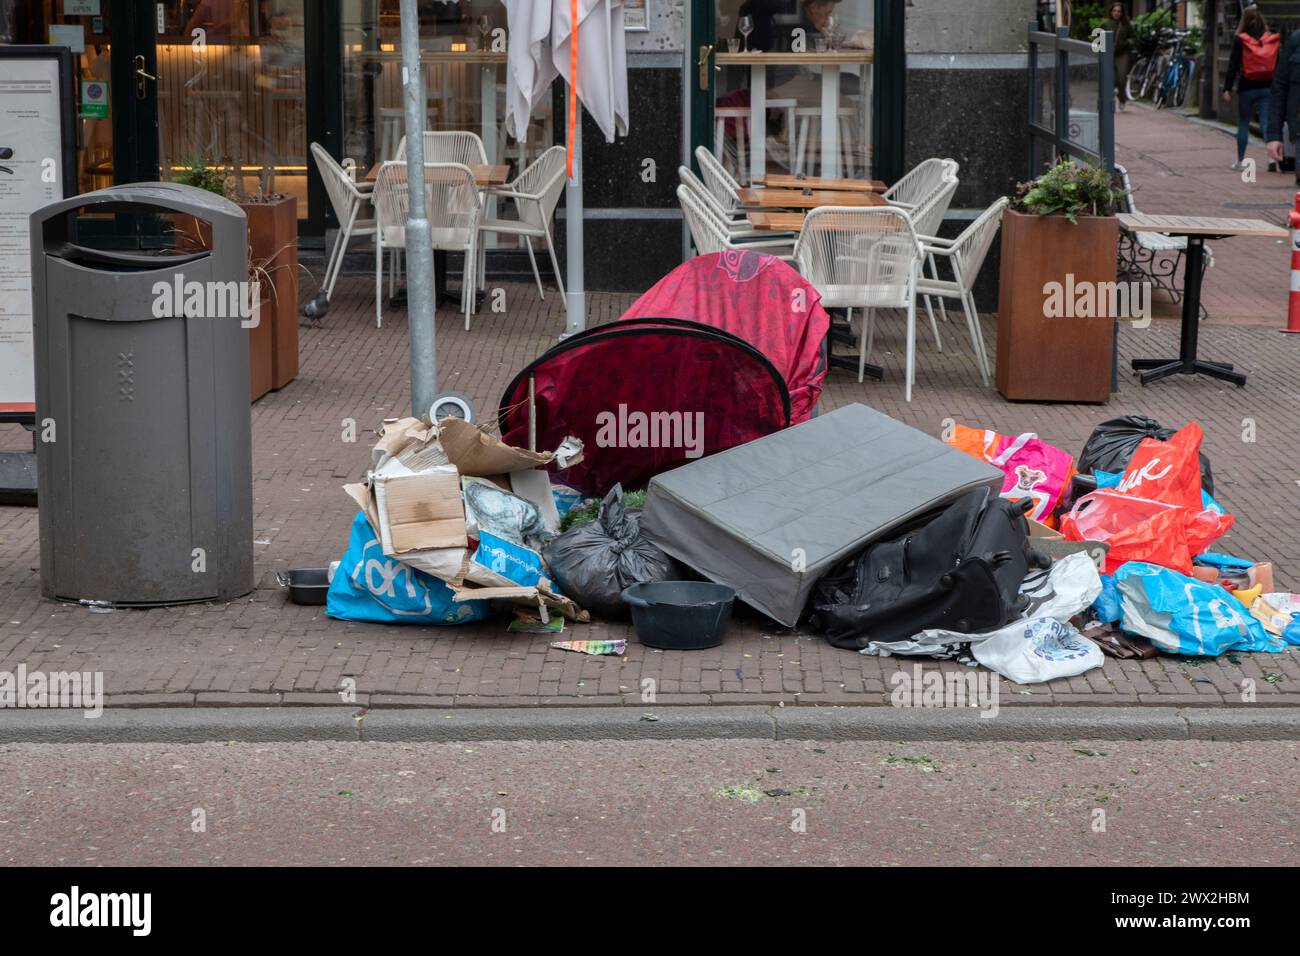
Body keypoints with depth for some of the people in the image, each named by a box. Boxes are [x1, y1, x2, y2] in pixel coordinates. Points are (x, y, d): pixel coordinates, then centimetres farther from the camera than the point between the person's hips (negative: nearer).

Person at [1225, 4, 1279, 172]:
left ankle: (1240, 161, 14)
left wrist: (1227, 89, -5)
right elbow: (1278, 66, 5)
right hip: (1267, 88, 2)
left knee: (1243, 124, 10)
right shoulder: (1271, 40, 2)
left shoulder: (1240, 40, -6)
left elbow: (1233, 66, -7)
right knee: (1266, 123, 1)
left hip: (1247, 88, -2)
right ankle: (1272, 157, -16)